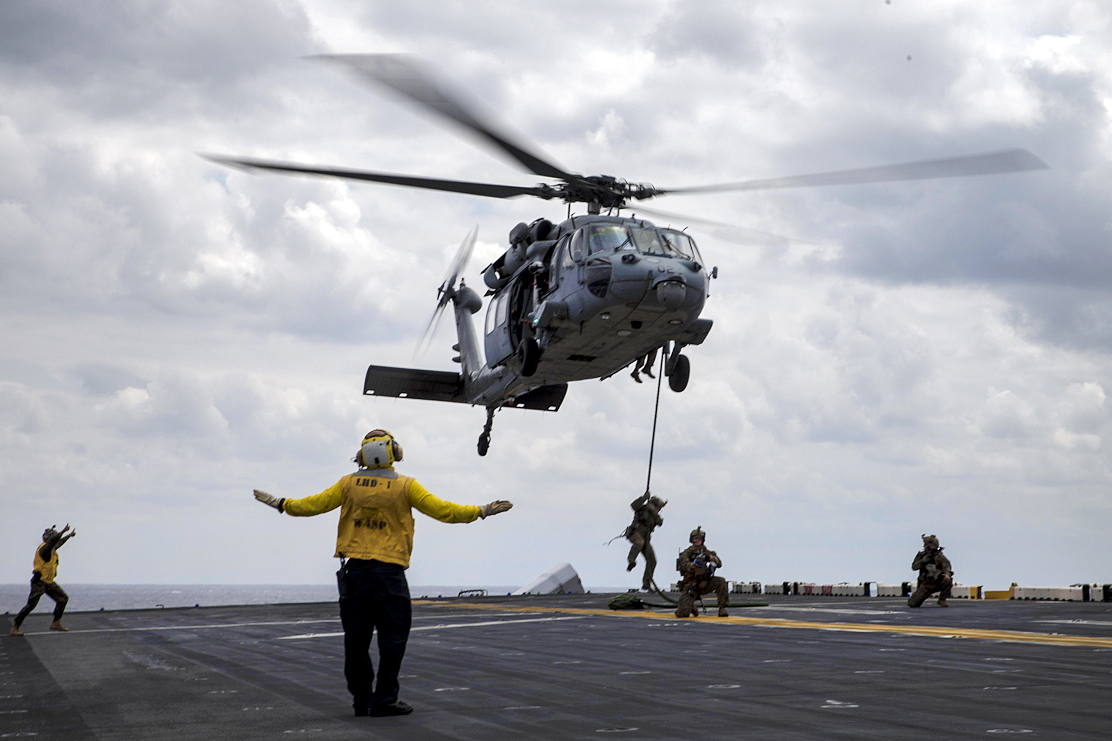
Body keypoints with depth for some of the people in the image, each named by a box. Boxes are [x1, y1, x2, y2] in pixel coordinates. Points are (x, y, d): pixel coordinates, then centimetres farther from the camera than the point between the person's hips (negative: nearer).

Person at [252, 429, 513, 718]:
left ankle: (361, 698, 15)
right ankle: (384, 699, 0)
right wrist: (481, 511, 7)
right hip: (389, 571, -3)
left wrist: (282, 504, 25)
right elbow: (443, 510, -3)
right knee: (393, 637, 3)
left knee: (356, 637, 10)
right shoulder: (405, 486, -3)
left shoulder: (349, 483, 5)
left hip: (354, 569, 3)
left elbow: (314, 504, 10)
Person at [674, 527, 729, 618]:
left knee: (720, 581, -25)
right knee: (682, 614, -18)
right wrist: (694, 564, -45)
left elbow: (719, 564, -2)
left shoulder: (705, 552, 11)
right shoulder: (686, 553, 1)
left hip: (704, 584, 3)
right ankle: (690, 607, 18)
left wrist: (711, 557, -23)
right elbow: (685, 565, -21)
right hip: (690, 586, -3)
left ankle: (722, 609, -17)